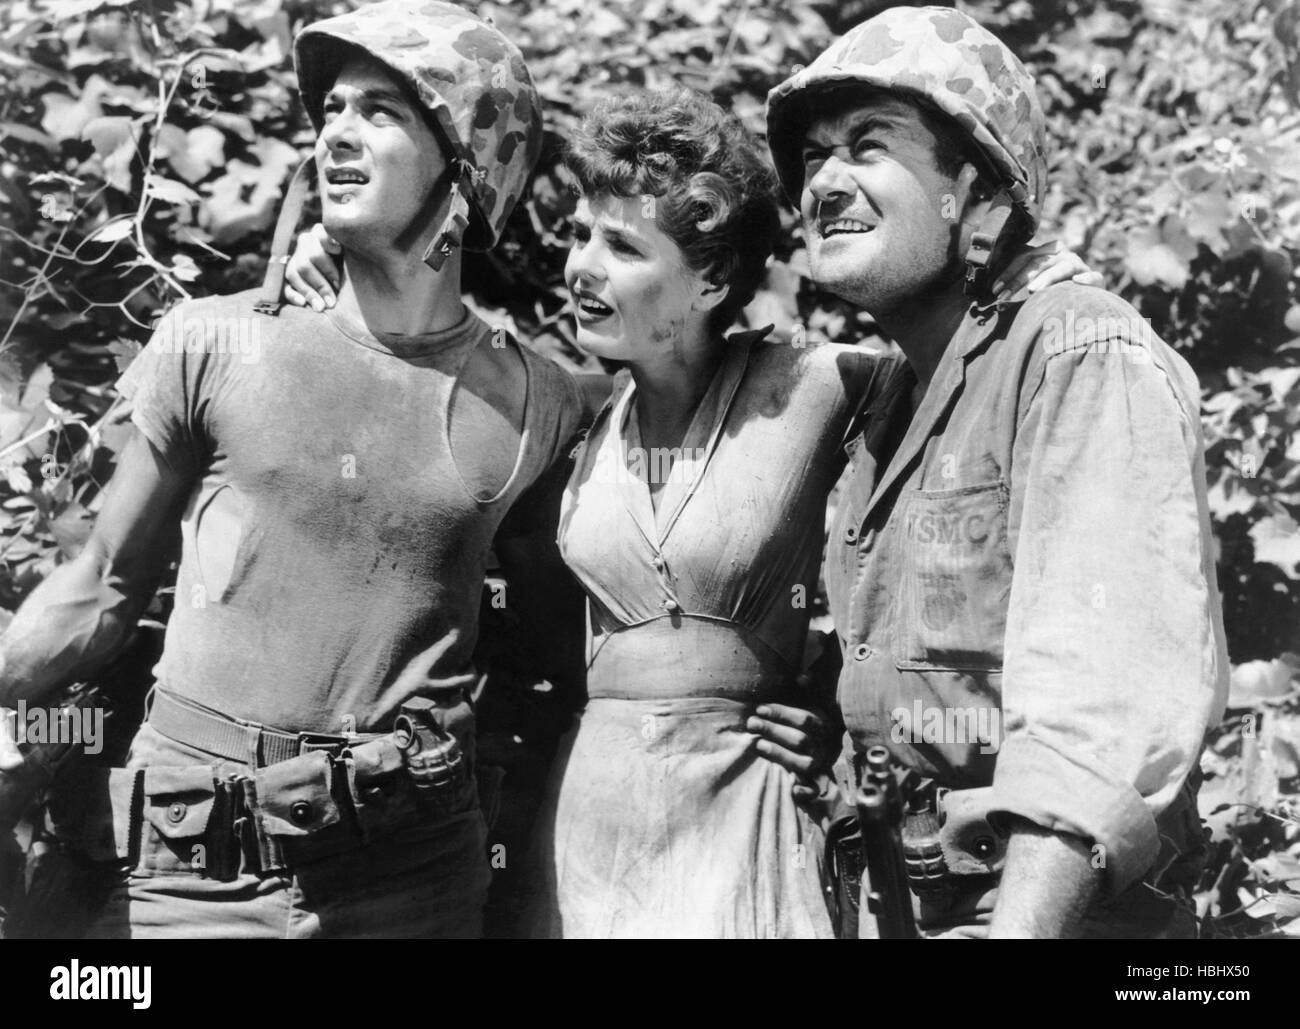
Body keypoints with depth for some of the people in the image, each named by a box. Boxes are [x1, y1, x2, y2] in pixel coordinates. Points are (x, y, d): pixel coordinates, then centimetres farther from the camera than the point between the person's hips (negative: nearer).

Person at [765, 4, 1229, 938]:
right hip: (902, 897, 8)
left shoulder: (1083, 356, -16)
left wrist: (1020, 922, -36)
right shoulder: (887, 413, 9)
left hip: (1051, 905, -7)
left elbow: (1111, 704, -28)